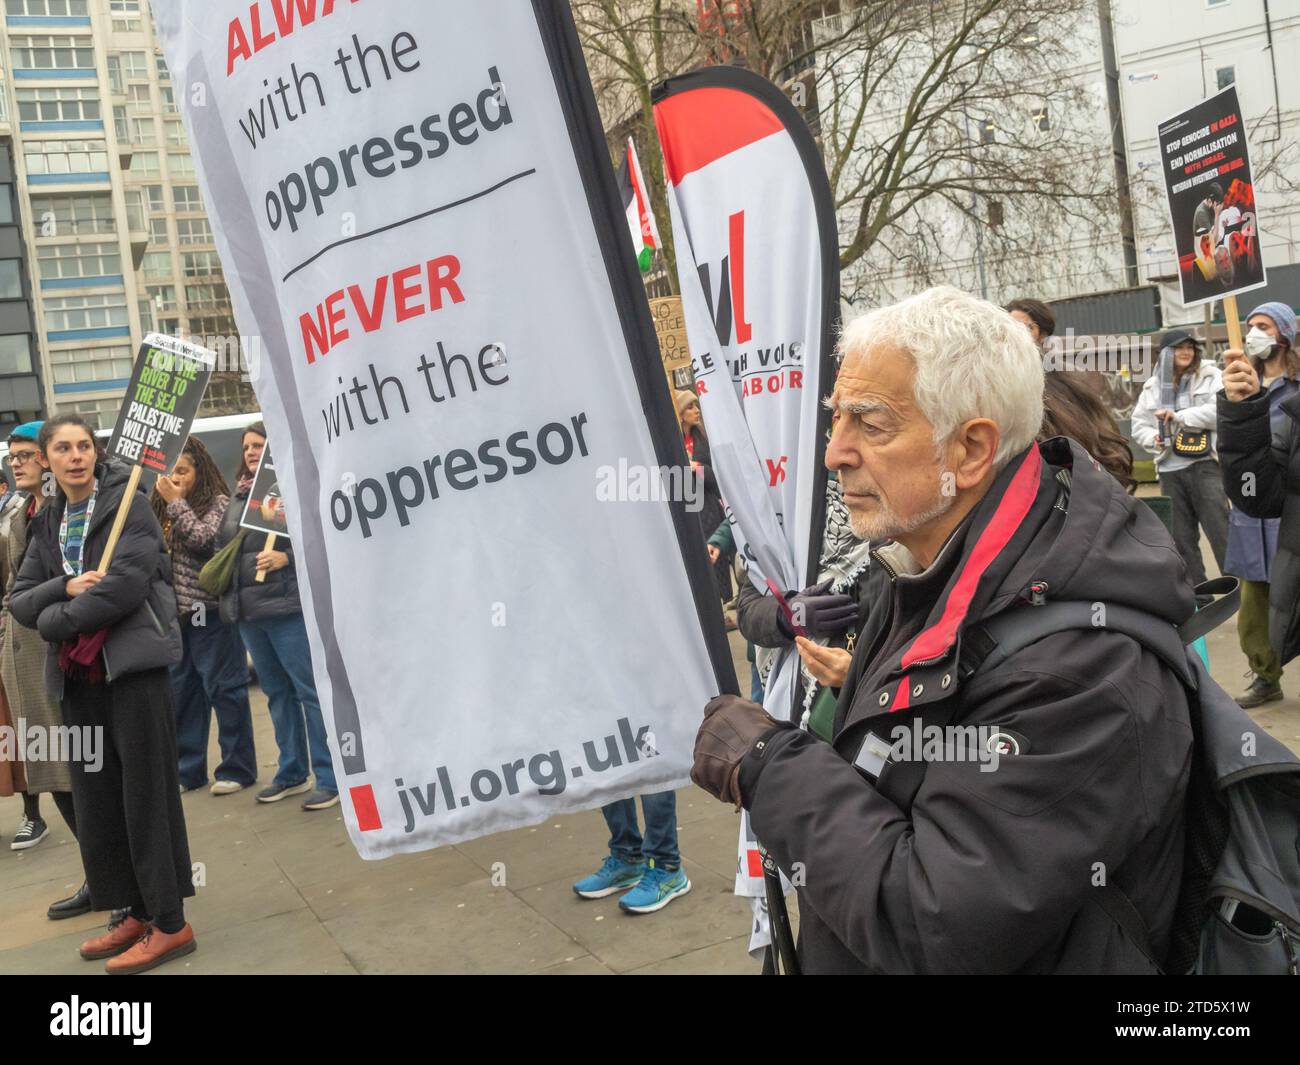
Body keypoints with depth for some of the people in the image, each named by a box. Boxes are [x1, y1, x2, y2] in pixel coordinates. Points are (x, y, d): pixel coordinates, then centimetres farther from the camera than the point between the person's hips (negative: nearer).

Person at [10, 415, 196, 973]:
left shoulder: (128, 503, -3)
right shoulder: (48, 522, 15)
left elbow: (127, 583, -16)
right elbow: (19, 599, 8)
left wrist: (56, 621, -8)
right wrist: (65, 588, -11)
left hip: (132, 662, -6)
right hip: (78, 675, 6)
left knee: (146, 792, -3)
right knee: (95, 798, 9)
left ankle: (170, 924, 4)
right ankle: (134, 912, 23)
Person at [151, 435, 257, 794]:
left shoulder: (218, 502, -4)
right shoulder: (162, 508, 12)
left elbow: (203, 539, -17)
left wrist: (176, 503, -11)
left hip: (209, 612, -6)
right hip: (174, 613, 6)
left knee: (224, 689, 0)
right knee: (181, 692, 12)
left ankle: (236, 768, 10)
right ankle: (187, 770, 21)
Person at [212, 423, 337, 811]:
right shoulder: (238, 496, 17)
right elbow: (222, 542, 27)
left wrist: (287, 557, -24)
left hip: (287, 604, -8)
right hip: (248, 608, 8)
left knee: (310, 690, -4)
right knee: (277, 692, 15)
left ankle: (329, 778, 1)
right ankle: (292, 773, 26)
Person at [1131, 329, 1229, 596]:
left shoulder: (1211, 376, 1)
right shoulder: (1153, 385, 11)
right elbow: (1139, 424, 14)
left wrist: (1179, 416, -15)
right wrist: (1154, 439, -7)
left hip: (1205, 465, -4)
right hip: (1170, 470, 4)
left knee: (1220, 531, -6)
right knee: (1182, 537, 9)